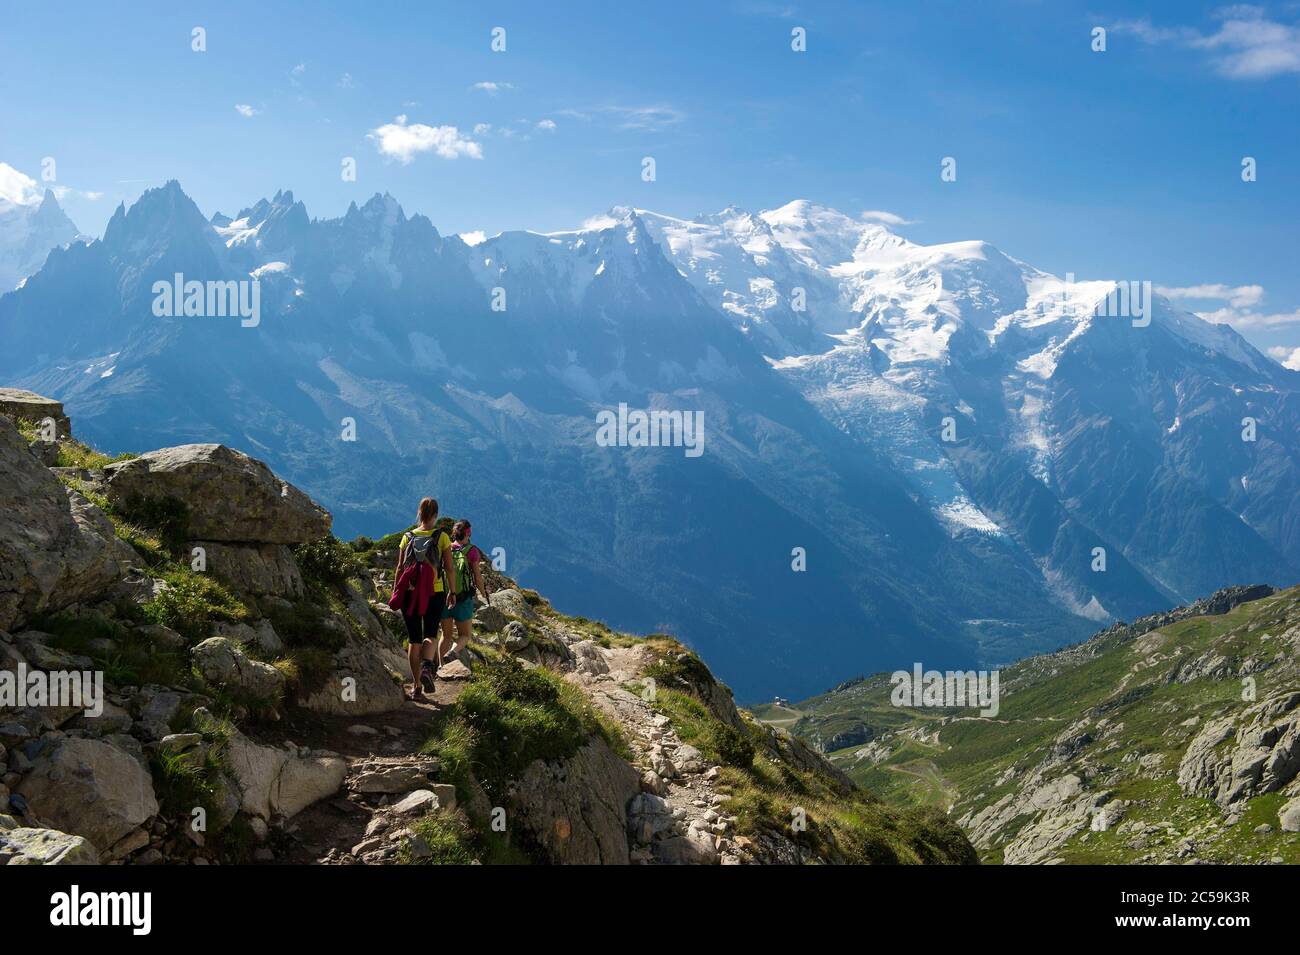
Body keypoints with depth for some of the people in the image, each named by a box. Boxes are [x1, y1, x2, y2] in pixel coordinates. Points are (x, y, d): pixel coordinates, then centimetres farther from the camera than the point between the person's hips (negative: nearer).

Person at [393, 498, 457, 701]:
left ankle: (416, 687, 9)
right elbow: (449, 568, -3)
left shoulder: (408, 537, 1)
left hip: (409, 593, 2)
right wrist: (453, 592, 8)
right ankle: (427, 667, -20)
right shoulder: (442, 537, -4)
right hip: (435, 593, -2)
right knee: (431, 634, 11)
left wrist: (395, 593, 11)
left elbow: (400, 568, 2)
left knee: (414, 639, 9)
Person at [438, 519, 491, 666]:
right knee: (464, 635, 8)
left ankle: (441, 667, 12)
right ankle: (452, 652, -21)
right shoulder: (472, 551, -7)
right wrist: (485, 594, 12)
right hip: (463, 600, -3)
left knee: (446, 635, 18)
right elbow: (478, 578, -6)